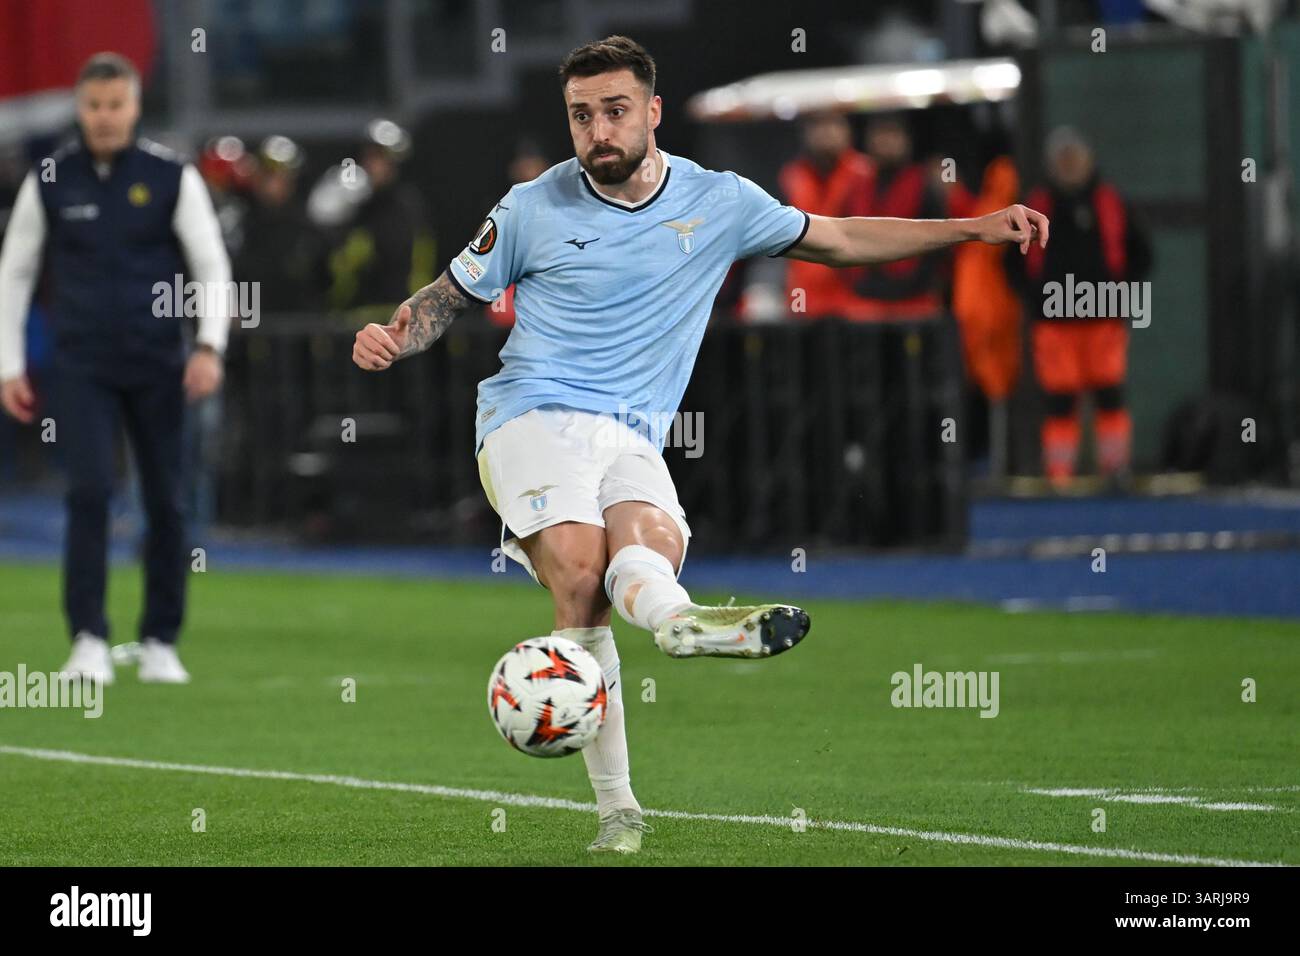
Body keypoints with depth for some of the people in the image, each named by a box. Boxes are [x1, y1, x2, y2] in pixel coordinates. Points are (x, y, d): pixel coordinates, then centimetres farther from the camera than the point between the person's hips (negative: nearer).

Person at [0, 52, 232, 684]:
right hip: (83, 366, 0)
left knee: (166, 502, 3)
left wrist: (210, 346, -14)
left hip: (158, 366, 0)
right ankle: (89, 639, -13)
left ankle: (160, 643, 14)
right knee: (89, 491, -14)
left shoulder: (172, 177, 0)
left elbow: (212, 266, 0)